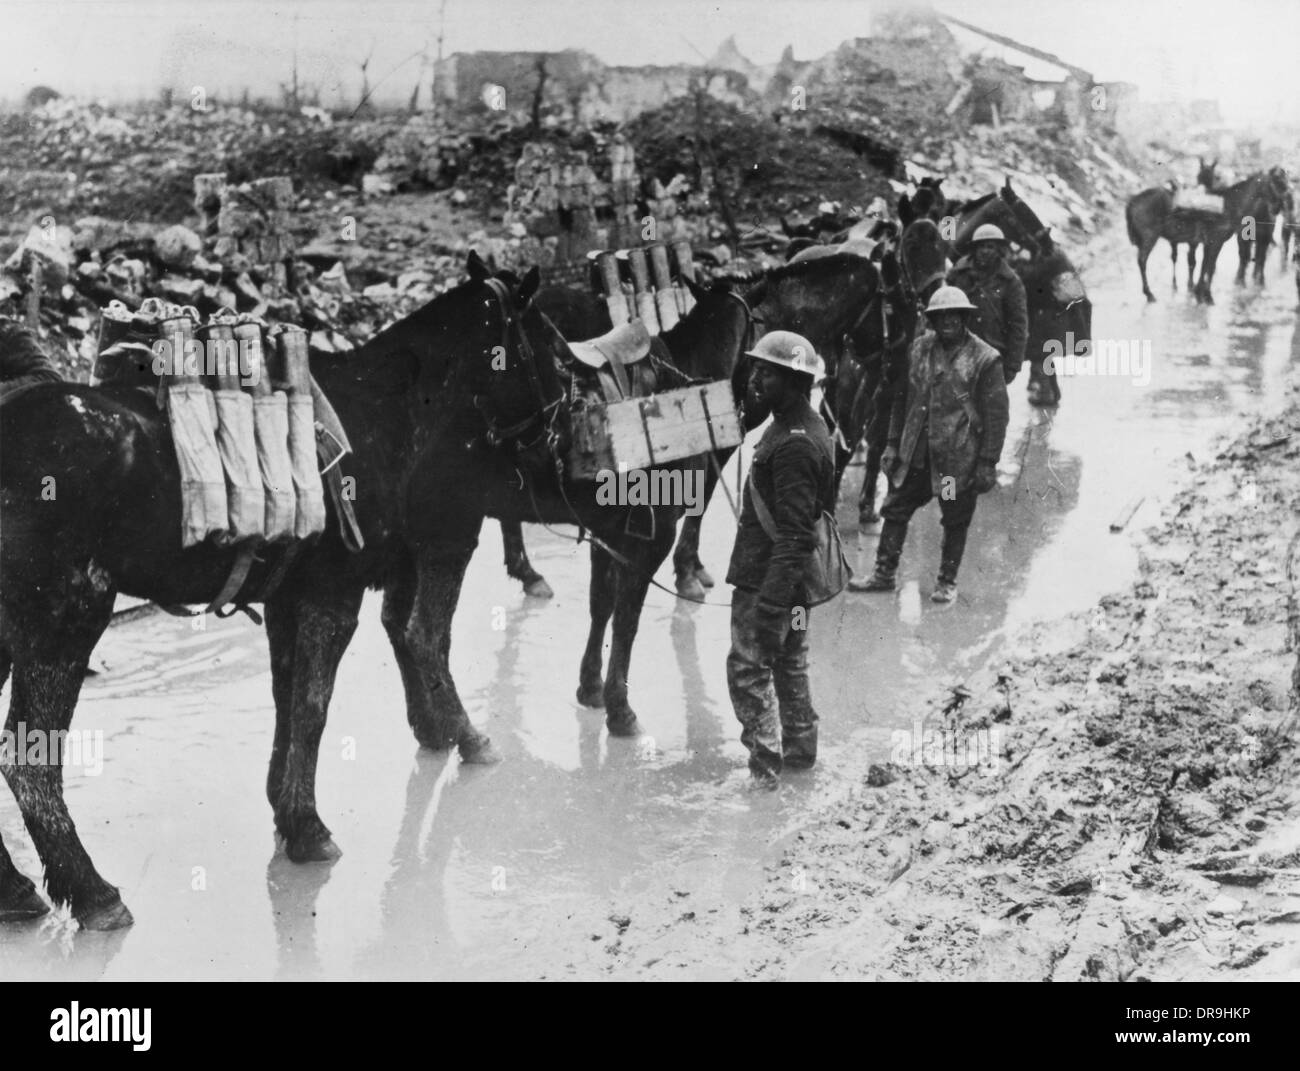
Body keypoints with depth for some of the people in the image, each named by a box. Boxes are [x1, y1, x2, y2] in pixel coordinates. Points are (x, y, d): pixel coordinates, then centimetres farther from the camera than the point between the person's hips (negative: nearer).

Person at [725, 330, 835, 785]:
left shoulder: (794, 444, -25)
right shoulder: (808, 426, 8)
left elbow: (794, 536, -27)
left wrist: (769, 605, -27)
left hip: (767, 581, -10)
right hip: (793, 580, 10)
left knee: (748, 668, -1)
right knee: (789, 664, 20)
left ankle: (764, 767, 5)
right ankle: (800, 749, 33)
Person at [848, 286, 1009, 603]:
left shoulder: (985, 360, -11)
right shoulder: (920, 349, 5)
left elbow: (996, 415, -9)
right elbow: (902, 398, 13)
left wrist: (988, 462, -11)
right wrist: (893, 443, 10)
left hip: (959, 458, -5)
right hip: (916, 454, 5)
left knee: (955, 521, 8)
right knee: (895, 509, 9)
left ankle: (947, 582, 24)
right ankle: (884, 574, 23)